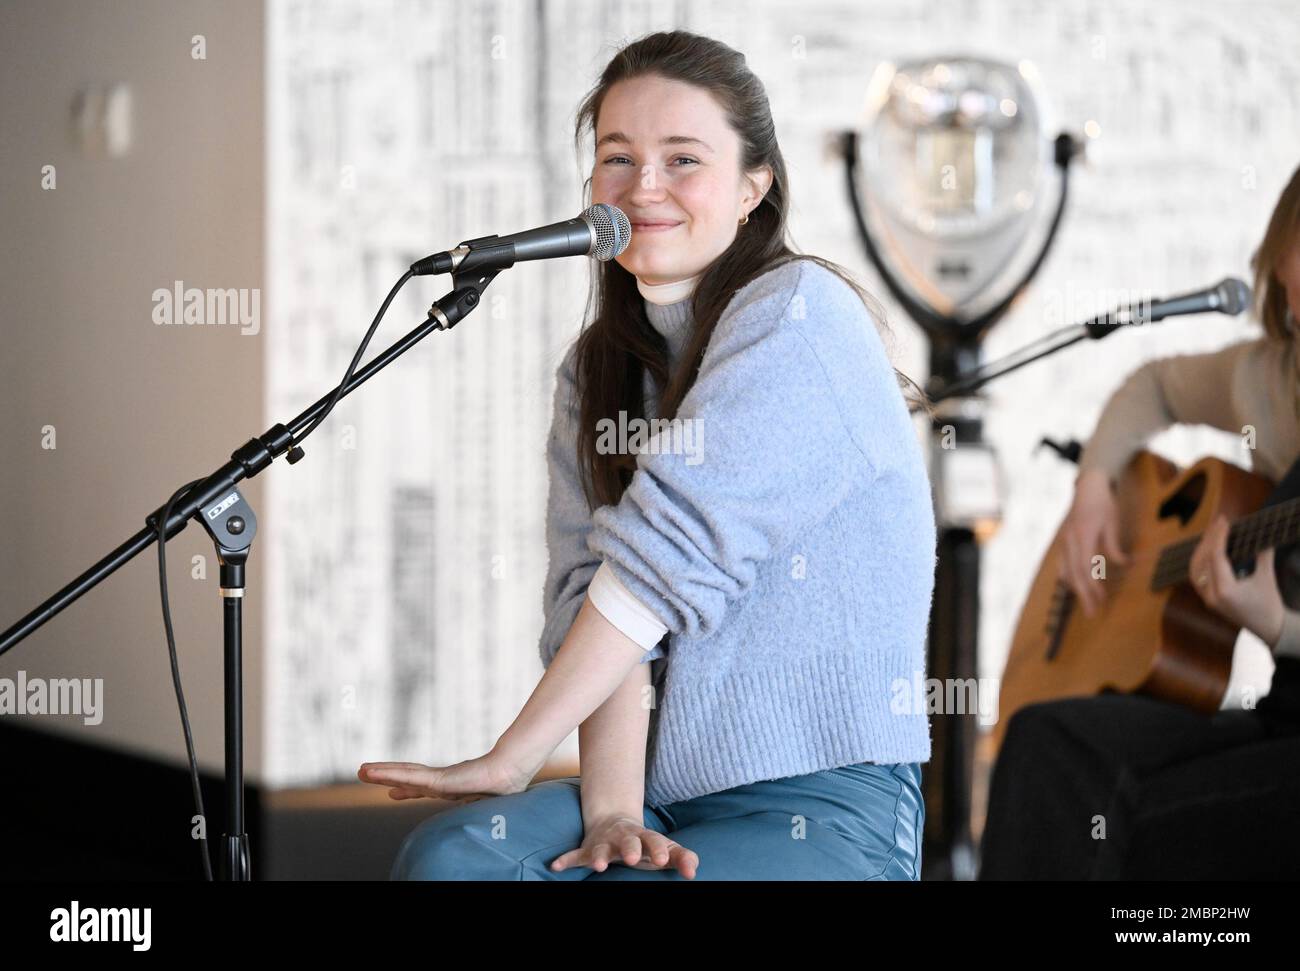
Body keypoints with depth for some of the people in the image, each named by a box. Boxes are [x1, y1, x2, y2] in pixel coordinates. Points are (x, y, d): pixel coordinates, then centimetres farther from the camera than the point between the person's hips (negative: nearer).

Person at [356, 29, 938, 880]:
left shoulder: (797, 311, -7)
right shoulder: (595, 372, 15)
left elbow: (671, 549, -15)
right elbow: (592, 591, 0)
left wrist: (509, 760, -15)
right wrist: (609, 808, -16)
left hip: (826, 811, -6)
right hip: (660, 806, 6)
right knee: (446, 857, -23)